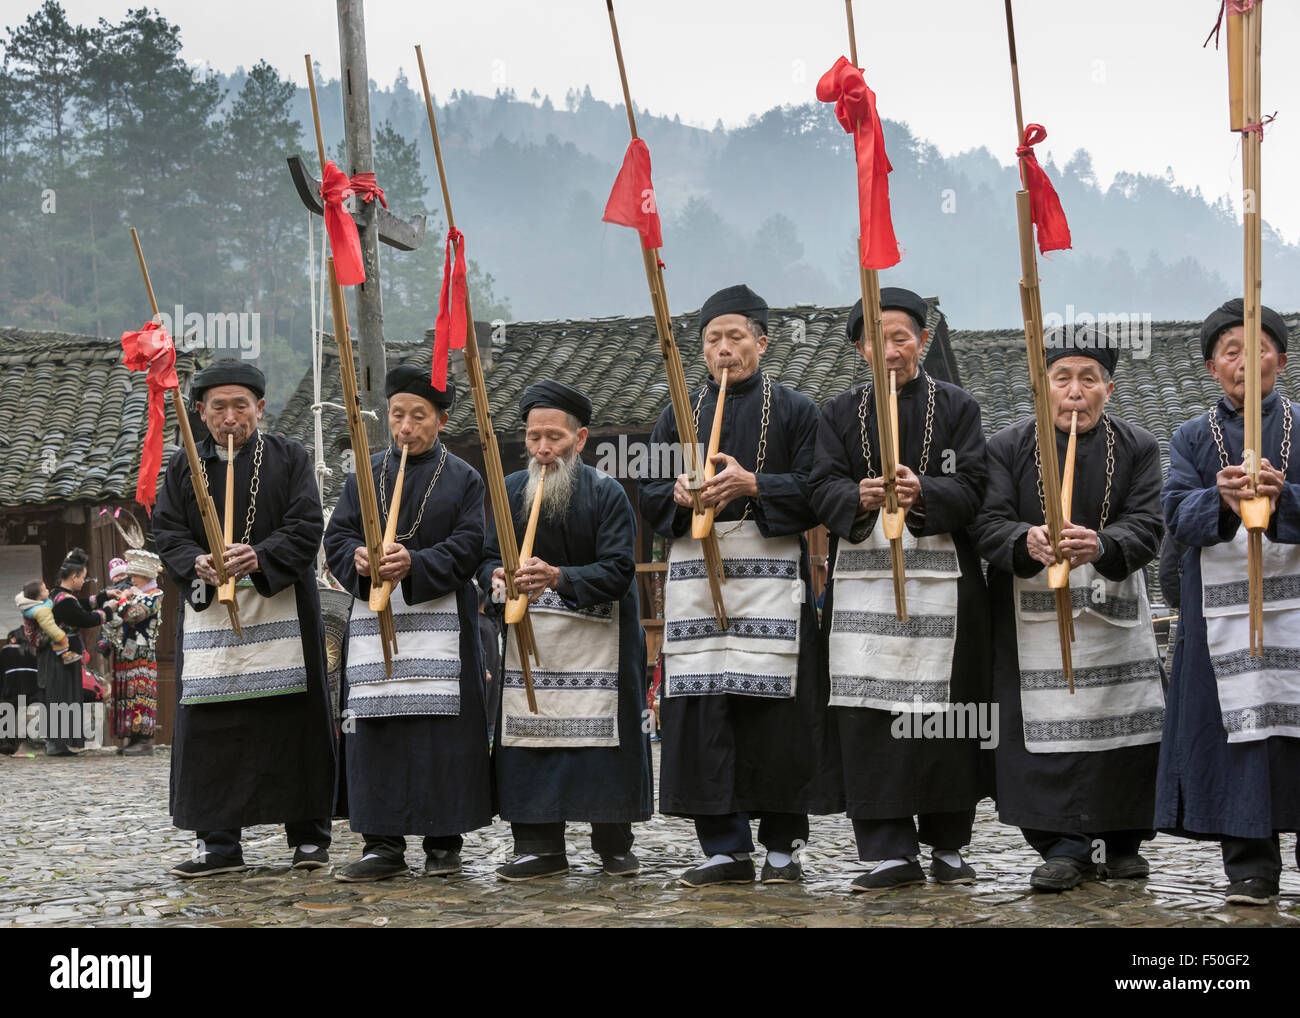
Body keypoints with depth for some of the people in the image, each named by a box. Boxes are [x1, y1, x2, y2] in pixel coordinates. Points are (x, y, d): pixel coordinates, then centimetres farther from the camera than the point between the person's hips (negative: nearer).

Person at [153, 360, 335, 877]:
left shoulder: (290, 458, 5)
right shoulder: (183, 467, 11)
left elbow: (306, 527, -5)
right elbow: (167, 533, 4)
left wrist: (260, 557, -22)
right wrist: (197, 564, -17)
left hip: (280, 607, -2)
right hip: (207, 612, 2)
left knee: (294, 717, -2)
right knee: (209, 723, -2)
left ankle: (309, 834, 7)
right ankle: (218, 842, 5)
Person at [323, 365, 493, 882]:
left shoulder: (463, 479, 6)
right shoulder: (364, 475, 14)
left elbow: (467, 548, -4)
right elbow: (336, 535, 8)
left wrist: (414, 564, -20)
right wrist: (357, 559, -15)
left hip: (439, 621, -2)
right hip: (374, 620, 2)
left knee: (441, 729, -4)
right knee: (376, 729, -3)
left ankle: (443, 840, 6)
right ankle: (383, 843, 2)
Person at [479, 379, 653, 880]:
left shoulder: (606, 493, -6)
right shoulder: (510, 490, 6)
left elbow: (617, 571, -14)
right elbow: (487, 556, 7)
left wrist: (559, 578, -29)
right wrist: (499, 578, -18)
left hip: (597, 633, -3)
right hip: (530, 631, 3)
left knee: (604, 728, -4)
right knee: (529, 728, -4)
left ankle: (614, 843, 9)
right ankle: (540, 845, 2)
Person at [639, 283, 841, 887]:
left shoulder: (794, 411, 7)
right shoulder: (678, 416, 17)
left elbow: (817, 492, -2)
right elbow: (649, 497, 14)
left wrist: (753, 485, -15)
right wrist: (682, 495, -8)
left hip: (771, 577, -3)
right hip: (696, 576, 3)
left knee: (776, 709, -5)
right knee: (702, 712, -2)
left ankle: (783, 846, 5)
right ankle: (725, 848, 4)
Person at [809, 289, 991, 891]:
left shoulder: (958, 407, 8)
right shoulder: (840, 413, 12)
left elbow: (970, 489, -3)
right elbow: (824, 490, 0)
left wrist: (921, 493, -24)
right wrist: (860, 498, -23)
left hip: (940, 577, -1)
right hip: (863, 579, 1)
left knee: (943, 714, 1)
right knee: (869, 715, -5)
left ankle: (948, 845, 14)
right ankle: (890, 852, -2)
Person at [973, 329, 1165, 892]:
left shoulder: (1137, 447, 3)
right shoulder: (1008, 447, 1)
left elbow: (1146, 527, -7)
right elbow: (988, 523, -8)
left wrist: (1100, 546, -29)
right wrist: (1028, 541, -30)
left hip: (1114, 609, 1)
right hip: (1033, 611, -1)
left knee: (1124, 721, 3)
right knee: (1045, 729, -7)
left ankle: (1122, 840, 19)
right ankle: (1065, 846, -1)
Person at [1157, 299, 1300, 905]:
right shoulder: (1193, 439, 12)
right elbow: (1177, 515, -2)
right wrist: (1222, 499, -23)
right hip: (1222, 613, 1)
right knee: (1238, 727, -3)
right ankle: (1250, 865, 1)